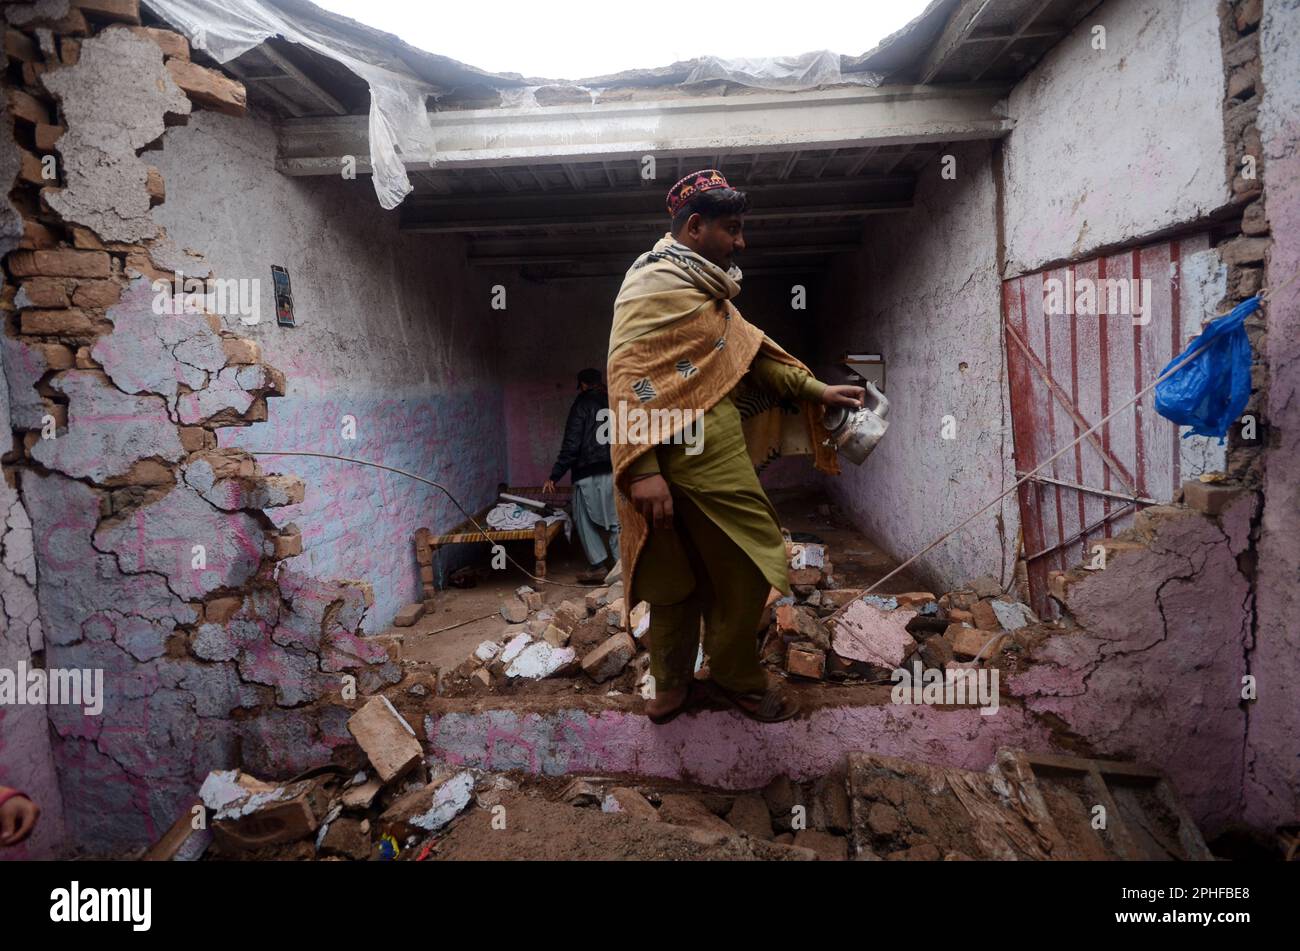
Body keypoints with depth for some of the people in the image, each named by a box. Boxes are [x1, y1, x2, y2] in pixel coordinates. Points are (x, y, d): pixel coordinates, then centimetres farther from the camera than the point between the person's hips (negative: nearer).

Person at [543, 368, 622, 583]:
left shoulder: (582, 403, -3)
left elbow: (571, 445, -9)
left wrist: (554, 476, -6)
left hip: (590, 474, -5)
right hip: (617, 472, 5)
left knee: (585, 520, 8)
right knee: (616, 521, 8)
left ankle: (599, 566, 6)